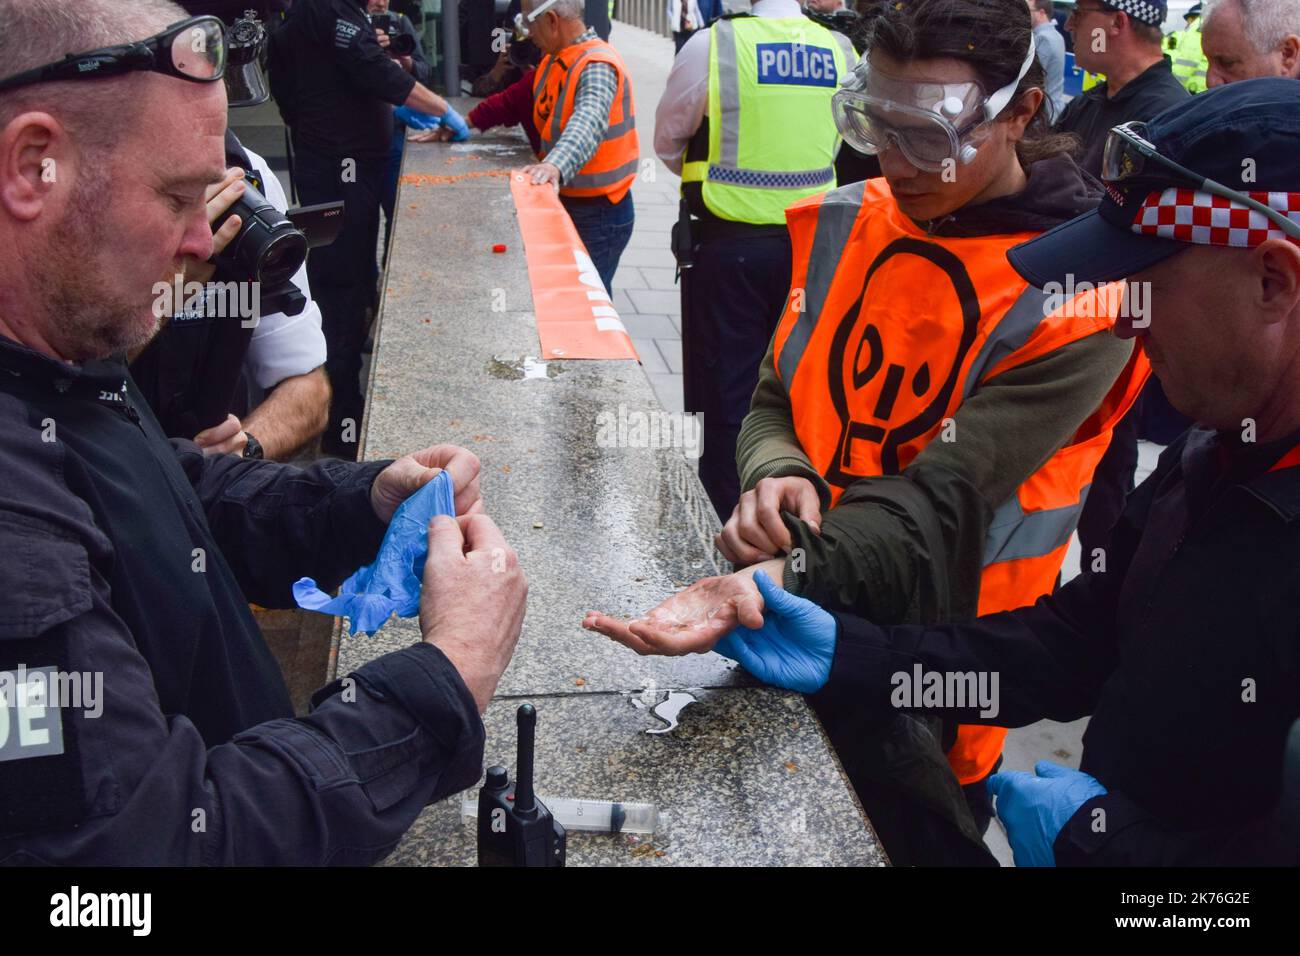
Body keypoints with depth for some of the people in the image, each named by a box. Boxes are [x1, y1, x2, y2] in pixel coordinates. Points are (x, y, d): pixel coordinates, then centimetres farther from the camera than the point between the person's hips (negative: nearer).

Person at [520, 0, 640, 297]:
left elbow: (589, 120, -41)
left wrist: (556, 165, -58)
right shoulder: (554, 59, 8)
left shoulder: (598, 65, -23)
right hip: (566, 203, 9)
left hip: (599, 213, -9)